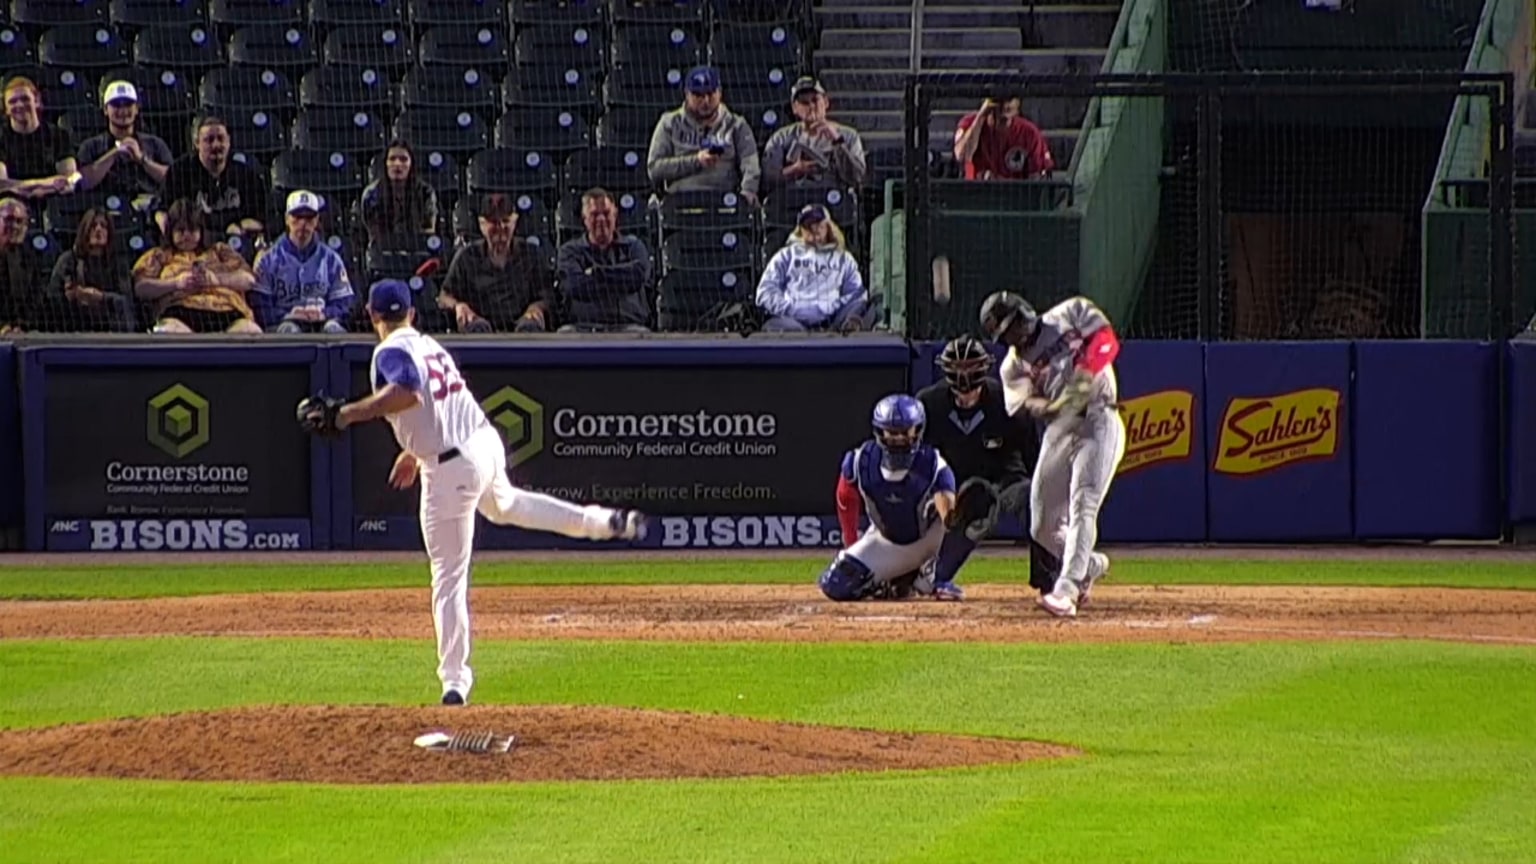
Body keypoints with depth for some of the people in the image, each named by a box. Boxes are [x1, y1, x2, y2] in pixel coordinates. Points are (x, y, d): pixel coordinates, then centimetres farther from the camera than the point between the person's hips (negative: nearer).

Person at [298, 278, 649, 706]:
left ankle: (455, 681, -3)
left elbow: (408, 394, -34)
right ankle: (605, 522, 48)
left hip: (451, 469, -8)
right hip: (486, 442, 8)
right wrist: (413, 452, 39)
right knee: (503, 504, 41)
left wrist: (347, 414, -30)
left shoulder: (391, 353, -13)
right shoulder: (429, 345, 13)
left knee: (449, 578, -3)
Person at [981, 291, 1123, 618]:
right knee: (1043, 528, 6)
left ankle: (1066, 590, -29)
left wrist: (1084, 377, -22)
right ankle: (1090, 565, 34)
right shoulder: (1014, 365, 10)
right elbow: (1022, 403, -6)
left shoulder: (1071, 314, 3)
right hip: (1058, 429, 5)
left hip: (1098, 421, -5)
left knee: (1082, 504, -21)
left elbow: (1106, 343, -7)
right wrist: (1044, 406, -29)